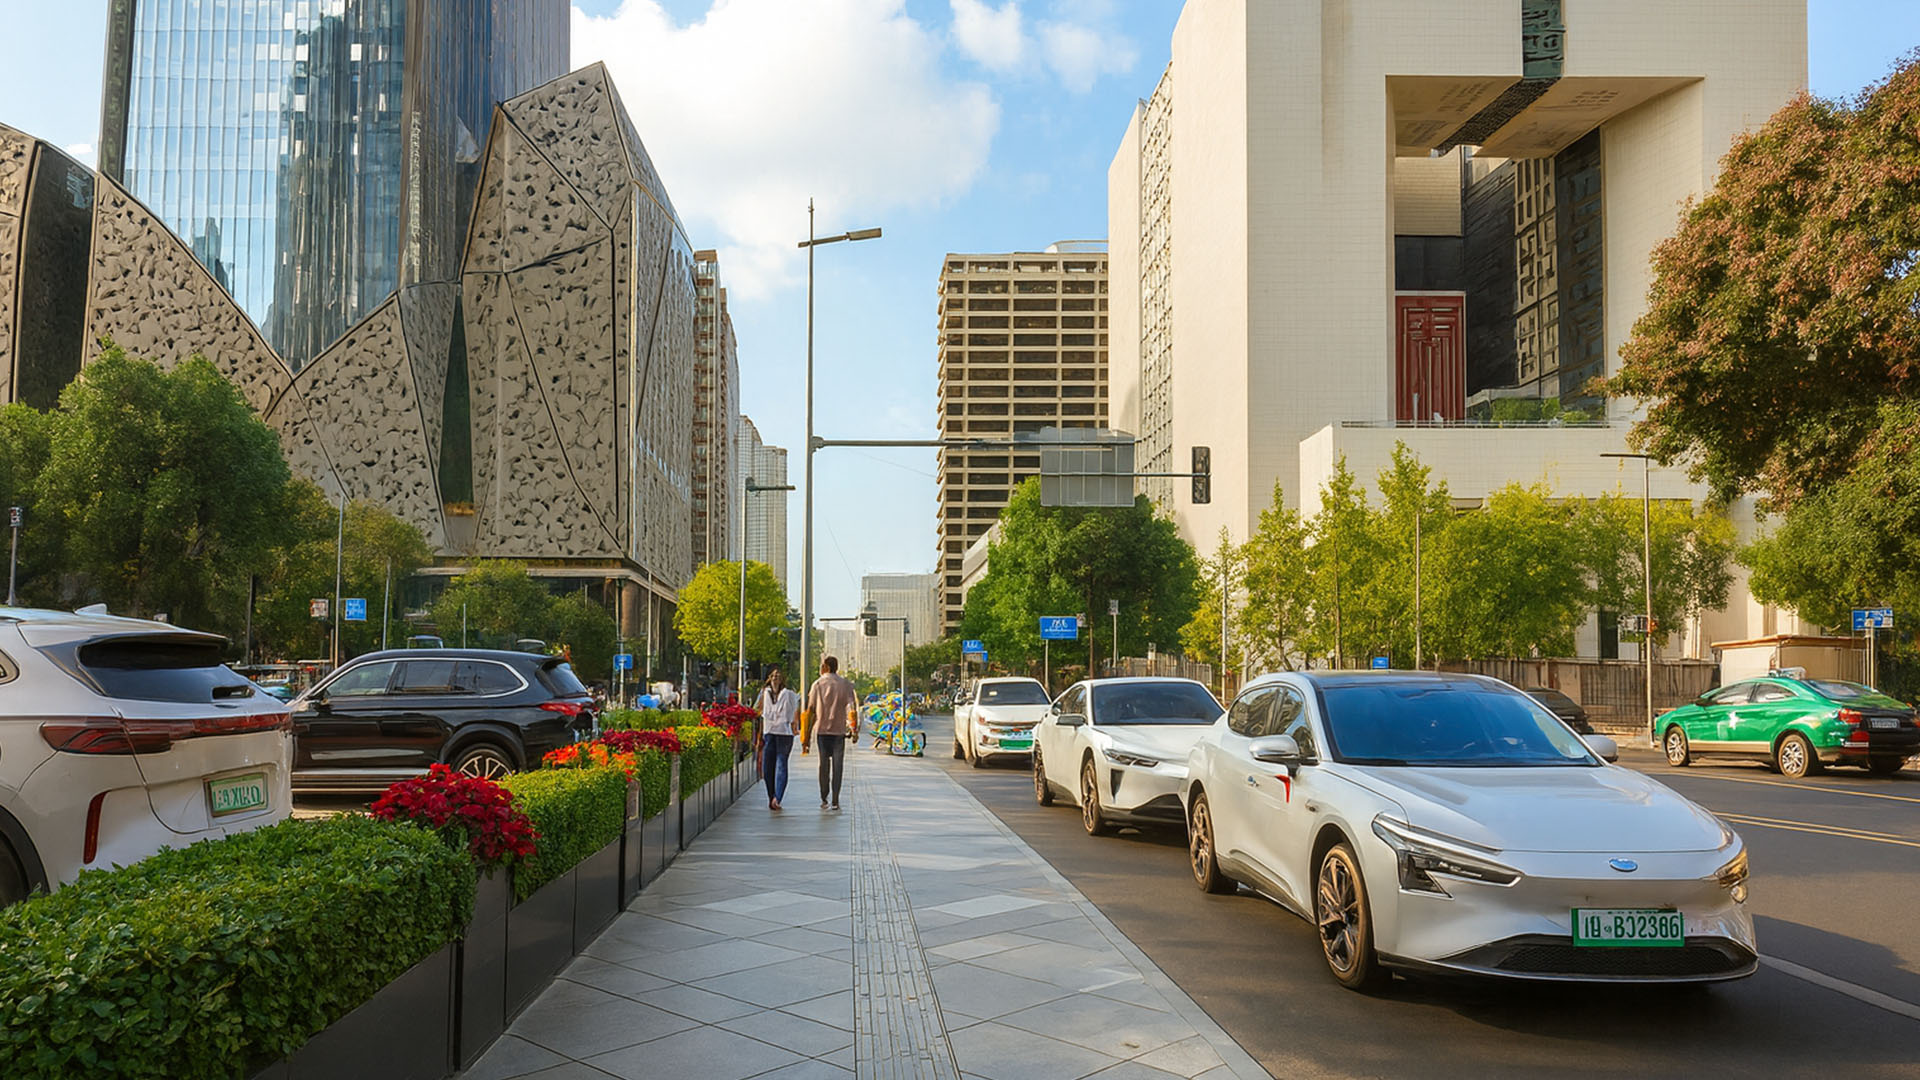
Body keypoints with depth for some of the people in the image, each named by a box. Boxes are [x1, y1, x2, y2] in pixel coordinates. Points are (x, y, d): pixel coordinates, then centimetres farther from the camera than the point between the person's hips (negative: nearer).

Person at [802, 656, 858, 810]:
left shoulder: (817, 684, 2)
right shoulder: (845, 685, 3)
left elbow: (811, 710, 1)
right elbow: (851, 708, -6)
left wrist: (807, 735, 5)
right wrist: (853, 729, -2)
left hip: (821, 729, 1)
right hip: (839, 729, -1)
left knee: (823, 764, 10)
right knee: (837, 765, 2)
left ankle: (824, 799, 8)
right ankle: (835, 800, -2)